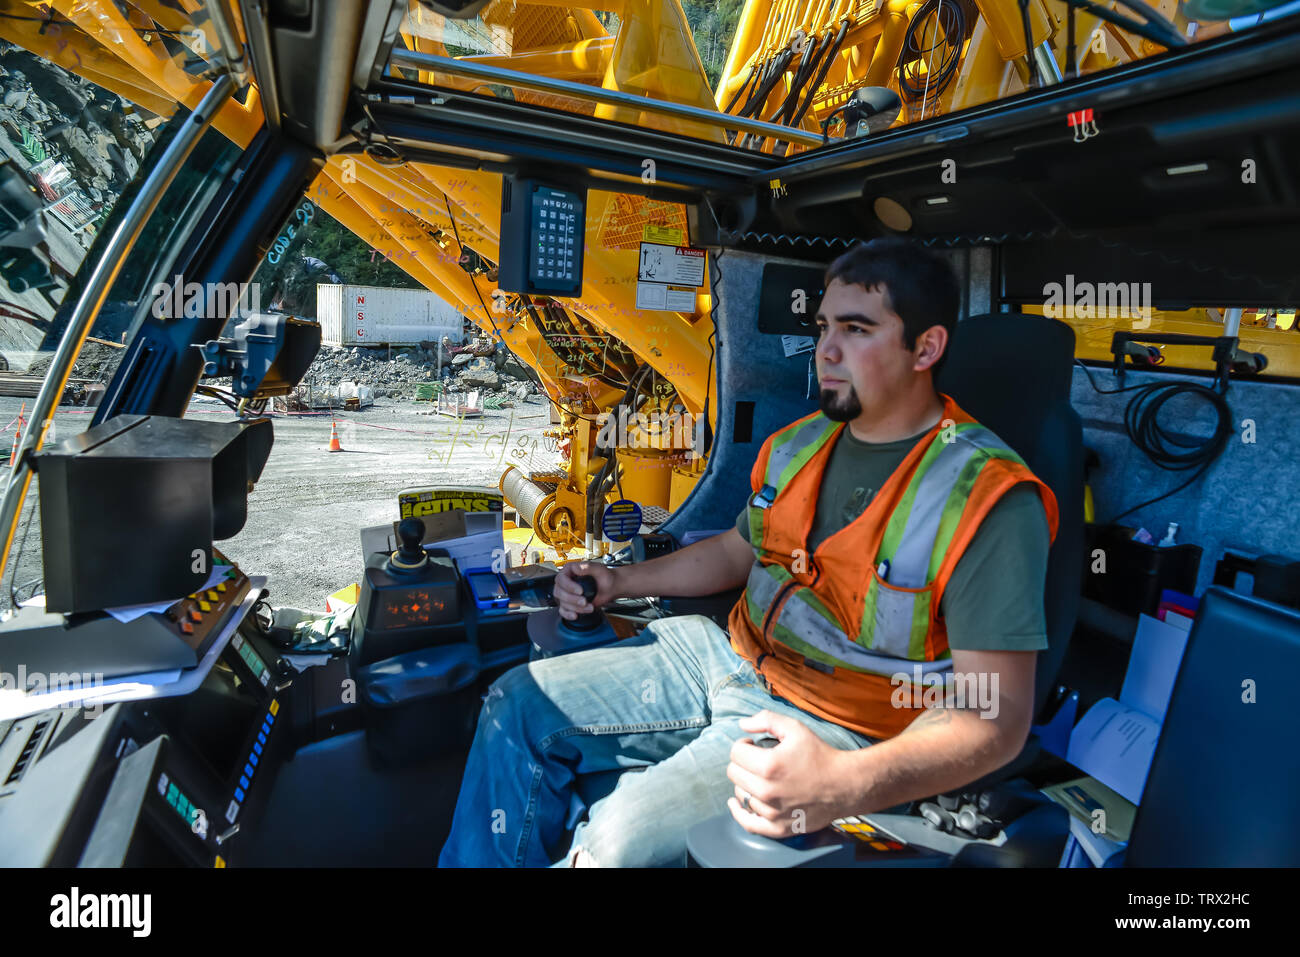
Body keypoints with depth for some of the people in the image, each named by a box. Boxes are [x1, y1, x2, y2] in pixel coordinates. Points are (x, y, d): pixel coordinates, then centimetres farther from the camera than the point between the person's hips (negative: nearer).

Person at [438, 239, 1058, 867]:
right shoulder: (796, 445, 5)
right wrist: (621, 581, 9)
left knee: (622, 839, -27)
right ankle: (472, 861, 19)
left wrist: (850, 783, -38)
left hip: (830, 730, -6)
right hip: (728, 655, 7)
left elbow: (995, 714, -22)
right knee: (518, 704, 1)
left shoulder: (989, 501, -18)